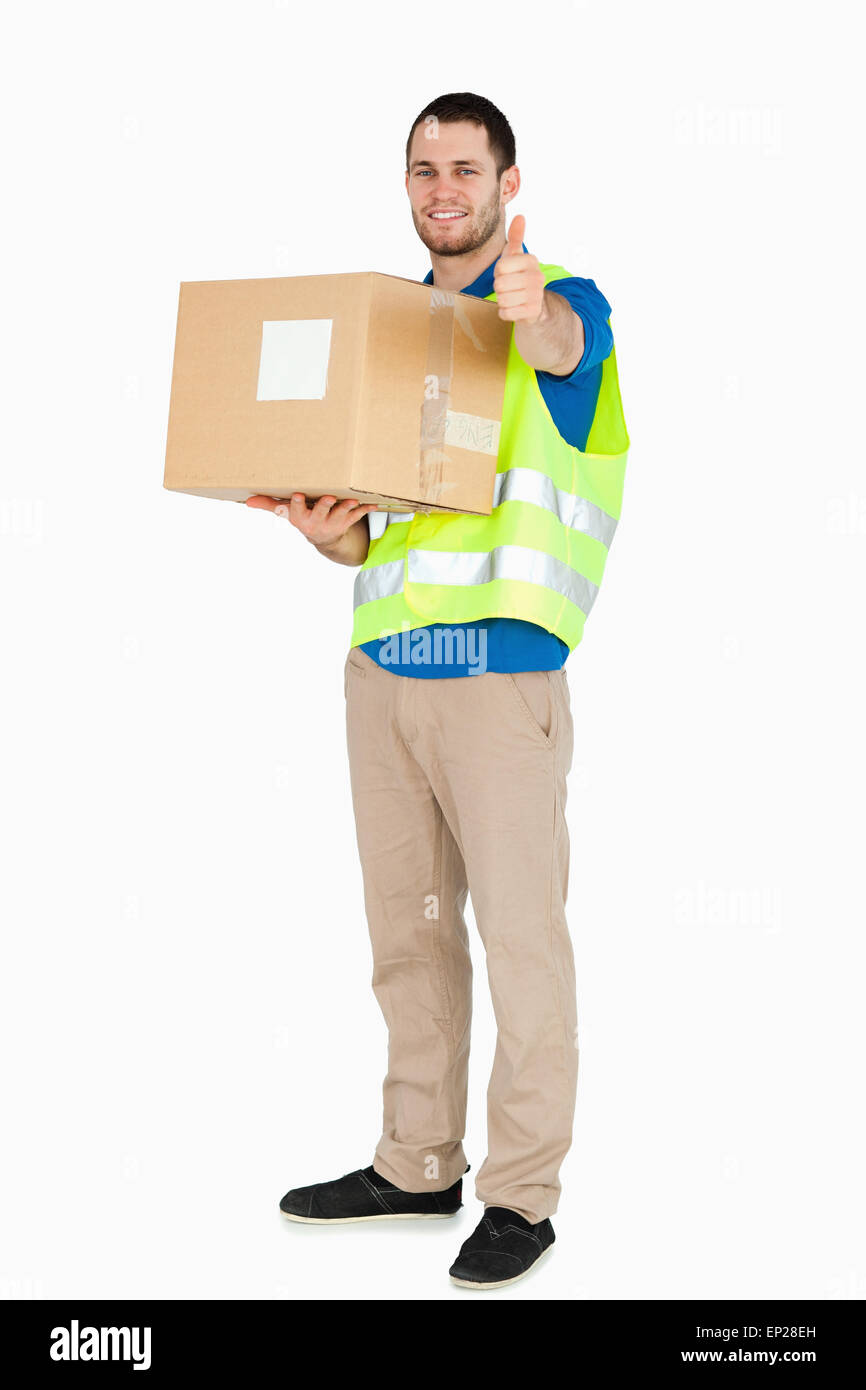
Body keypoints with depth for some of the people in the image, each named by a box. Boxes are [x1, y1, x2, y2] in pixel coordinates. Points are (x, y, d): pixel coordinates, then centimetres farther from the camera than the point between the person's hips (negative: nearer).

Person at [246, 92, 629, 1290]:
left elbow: (563, 343, -30)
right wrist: (329, 532, -6)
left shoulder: (563, 308, -2)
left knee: (521, 935, -1)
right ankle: (418, 1165, 26)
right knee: (407, 927, 13)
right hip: (382, 664, 7)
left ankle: (524, 1194, 9)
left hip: (500, 673, -6)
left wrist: (533, 309, -54)